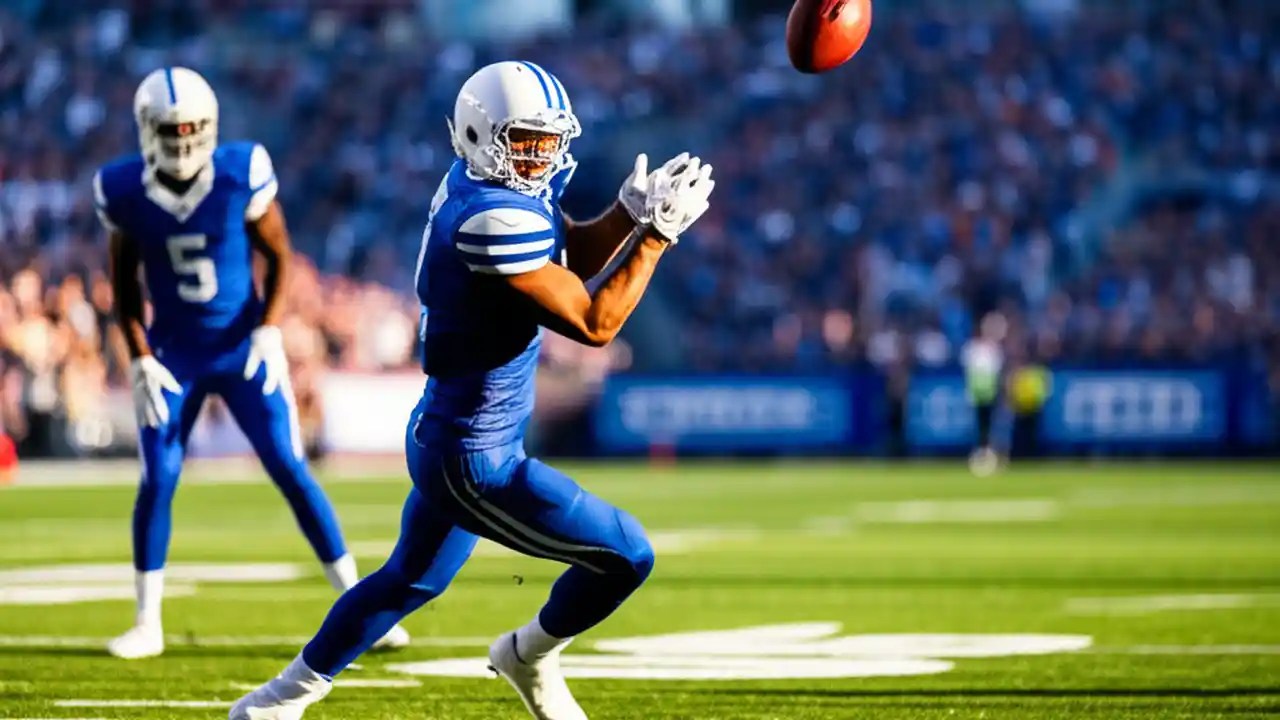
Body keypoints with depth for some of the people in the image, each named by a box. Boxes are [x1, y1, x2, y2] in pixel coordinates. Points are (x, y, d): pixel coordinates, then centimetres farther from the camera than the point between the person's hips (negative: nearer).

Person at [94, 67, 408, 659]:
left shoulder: (242, 174, -15)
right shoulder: (124, 192, -9)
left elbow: (279, 255, -3)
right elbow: (124, 280, 3)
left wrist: (270, 328, -14)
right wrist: (139, 358, -4)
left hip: (245, 348, -1)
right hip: (173, 354, 1)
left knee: (291, 472, -4)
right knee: (158, 480, -4)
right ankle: (147, 623, 9)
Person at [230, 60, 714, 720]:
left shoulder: (477, 183, 2)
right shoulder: (498, 218, -27)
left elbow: (572, 259, 14)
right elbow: (593, 322, -24)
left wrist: (629, 211, -3)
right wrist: (657, 232, -20)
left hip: (444, 437, 10)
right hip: (474, 459, -10)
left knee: (411, 581, 29)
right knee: (627, 557, -2)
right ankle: (531, 655, 22)